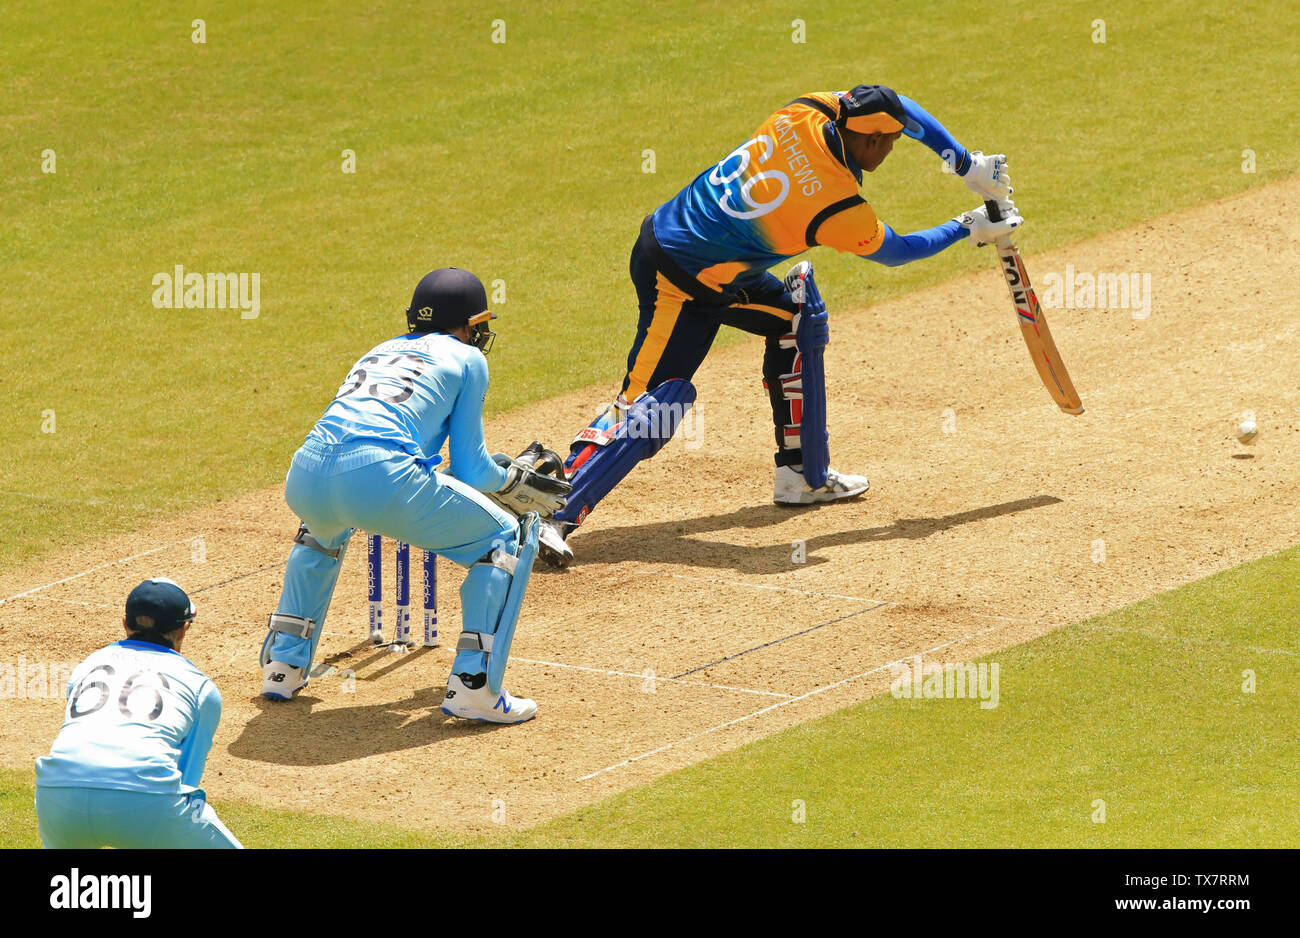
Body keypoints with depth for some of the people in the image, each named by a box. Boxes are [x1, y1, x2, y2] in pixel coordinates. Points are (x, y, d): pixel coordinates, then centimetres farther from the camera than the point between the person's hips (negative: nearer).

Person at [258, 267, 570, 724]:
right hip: (379, 477, -6)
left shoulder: (380, 351, 35)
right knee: (508, 537, 13)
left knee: (323, 530, 43)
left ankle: (283, 664, 35)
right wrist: (510, 481, 37)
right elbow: (470, 469, 14)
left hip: (305, 476, 6)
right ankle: (474, 687, 2)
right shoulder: (466, 358, 18)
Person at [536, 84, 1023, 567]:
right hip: (681, 285, -9)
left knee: (797, 315, 19)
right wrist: (967, 229, 12)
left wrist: (968, 165, 9)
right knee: (648, 404, -15)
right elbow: (893, 250, -1)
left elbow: (899, 108, 11)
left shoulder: (806, 114, -5)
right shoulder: (838, 207, -22)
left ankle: (802, 473, 24)